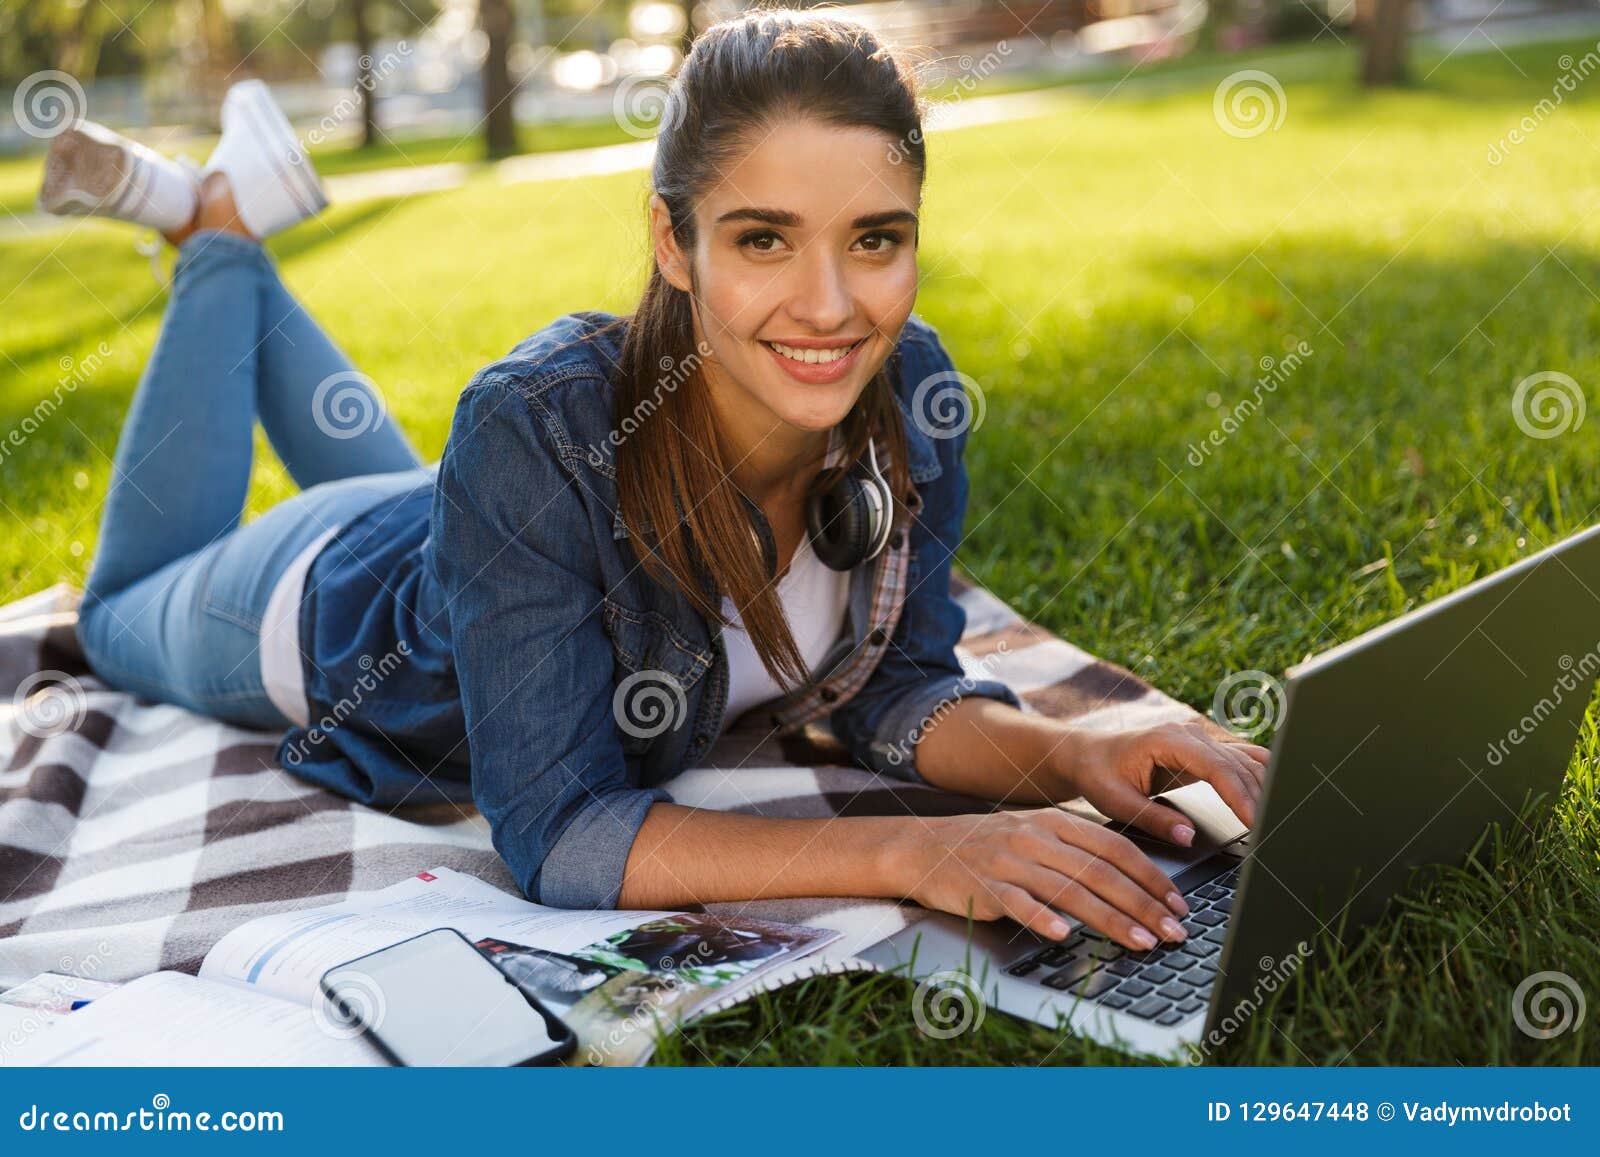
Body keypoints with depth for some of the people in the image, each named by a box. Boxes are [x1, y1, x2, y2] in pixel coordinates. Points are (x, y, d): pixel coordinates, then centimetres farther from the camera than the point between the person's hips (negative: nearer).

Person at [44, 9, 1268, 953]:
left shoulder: (910, 390, -31)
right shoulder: (539, 432, -46)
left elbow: (892, 687, -19)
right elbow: (555, 832, -44)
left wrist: (1071, 755, -39)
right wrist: (907, 850, -53)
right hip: (333, 610, -4)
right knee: (128, 613, 31)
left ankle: (243, 219, 42)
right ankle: (219, 230, 29)